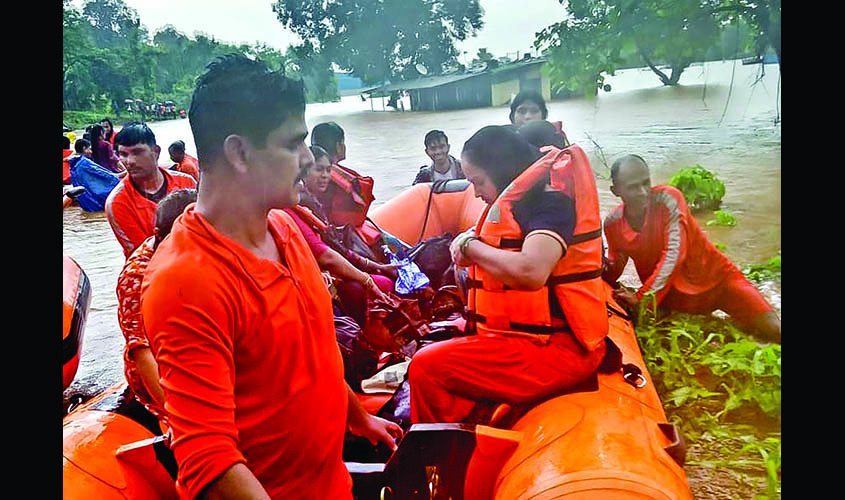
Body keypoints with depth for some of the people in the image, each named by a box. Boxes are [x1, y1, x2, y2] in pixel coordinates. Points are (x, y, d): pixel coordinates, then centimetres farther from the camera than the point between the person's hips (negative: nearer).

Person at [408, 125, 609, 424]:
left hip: (556, 350, -10)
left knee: (426, 367, -14)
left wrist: (471, 245, -16)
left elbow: (531, 272, -32)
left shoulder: (550, 200, -15)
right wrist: (468, 248, 0)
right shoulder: (523, 200, 14)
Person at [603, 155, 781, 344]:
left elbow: (673, 255, -26)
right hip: (672, 295, 5)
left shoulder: (667, 199, -20)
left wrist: (641, 297, -29)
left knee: (772, 330, -20)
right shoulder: (613, 223, -8)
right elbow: (613, 272, 2)